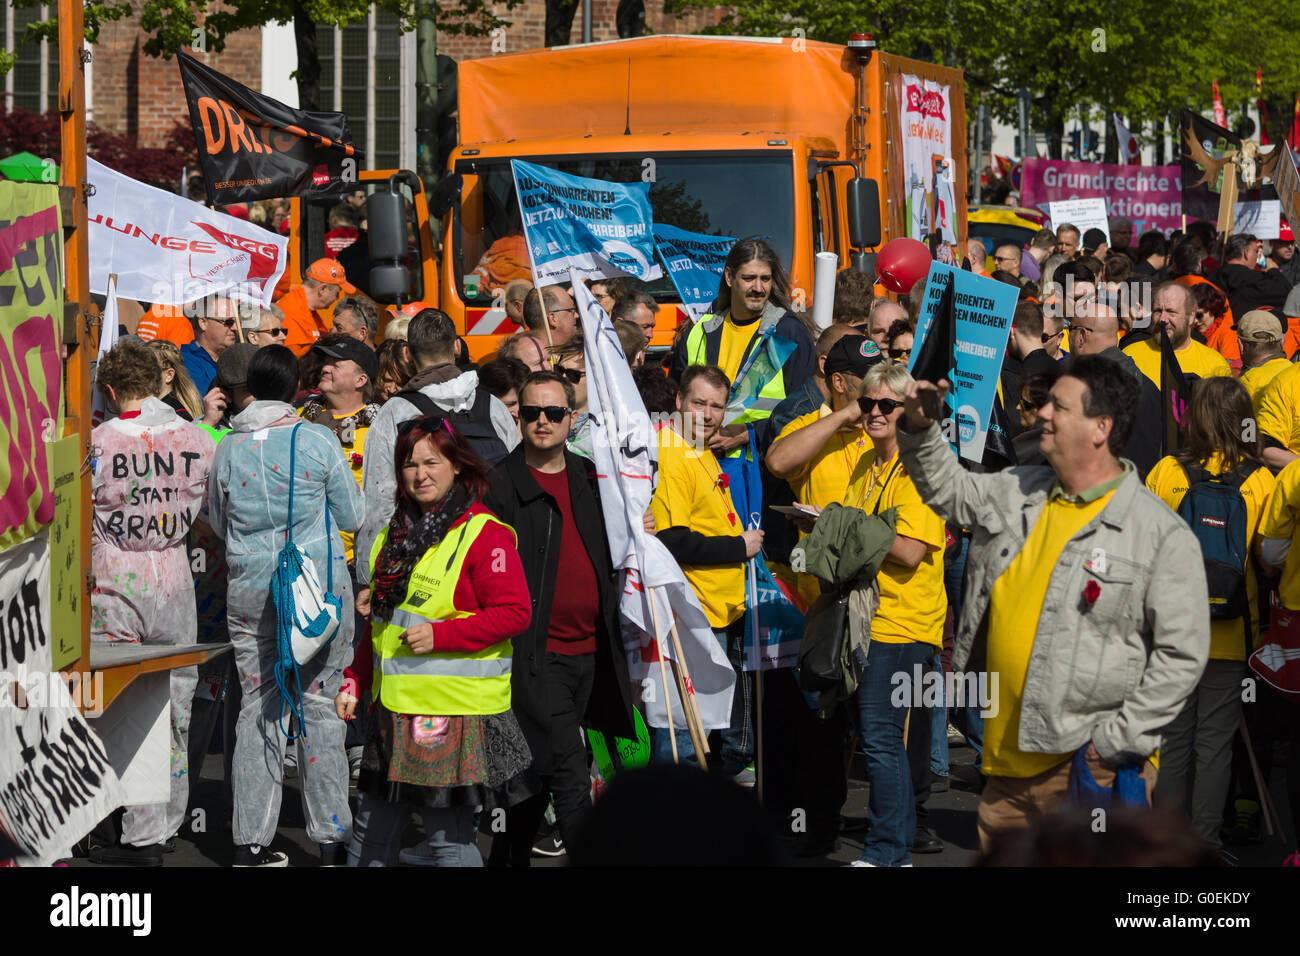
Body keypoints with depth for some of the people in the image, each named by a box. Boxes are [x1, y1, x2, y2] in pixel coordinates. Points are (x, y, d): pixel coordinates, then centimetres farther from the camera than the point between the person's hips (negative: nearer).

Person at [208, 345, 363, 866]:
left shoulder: (228, 449, 1)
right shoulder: (318, 441, -7)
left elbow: (218, 522, 15)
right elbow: (353, 516, 2)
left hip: (250, 590, 2)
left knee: (258, 706, 7)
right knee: (319, 705, 2)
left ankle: (250, 841, 7)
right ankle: (331, 838, 3)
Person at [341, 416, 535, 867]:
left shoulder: (484, 535, -11)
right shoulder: (396, 533, 14)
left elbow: (514, 612, -17)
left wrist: (439, 634, -21)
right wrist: (355, 681, 17)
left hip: (456, 710, -8)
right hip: (394, 708, 8)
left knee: (448, 837, -2)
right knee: (371, 832, 15)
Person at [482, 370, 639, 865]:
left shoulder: (586, 478, 13)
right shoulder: (501, 485, -7)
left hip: (587, 651, 7)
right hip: (535, 653, -6)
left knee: (540, 773, 15)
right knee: (569, 777, -11)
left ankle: (508, 856, 28)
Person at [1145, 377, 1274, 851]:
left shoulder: (1165, 472, -6)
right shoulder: (1259, 480, -6)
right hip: (1231, 632, 0)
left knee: (1172, 736, 10)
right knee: (1215, 740, 6)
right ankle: (1205, 841, 7)